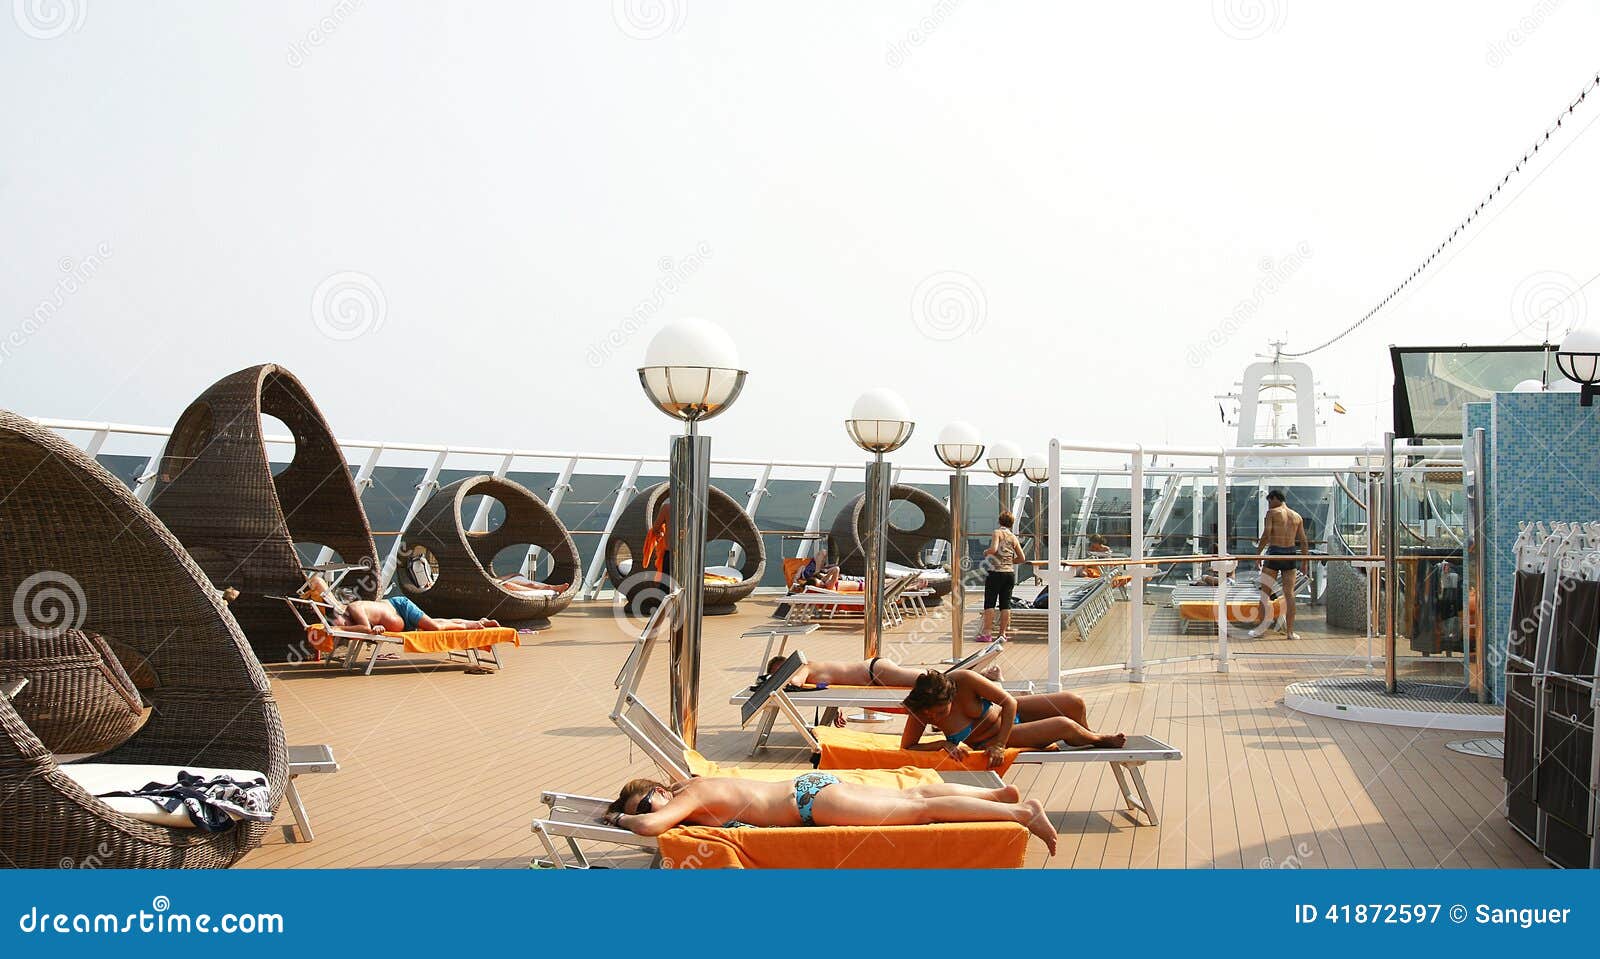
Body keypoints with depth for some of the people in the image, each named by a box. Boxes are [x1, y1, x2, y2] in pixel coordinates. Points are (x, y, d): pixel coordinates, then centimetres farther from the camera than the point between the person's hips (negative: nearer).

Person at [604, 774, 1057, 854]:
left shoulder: (691, 795, -17)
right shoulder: (694, 788, 7)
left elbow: (651, 825, -35)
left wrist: (620, 818, -15)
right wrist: (624, 812, 22)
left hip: (811, 798, -8)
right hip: (808, 791, 8)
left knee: (921, 807, -7)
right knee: (913, 795, 15)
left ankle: (1021, 813, -5)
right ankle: (1002, 795, 23)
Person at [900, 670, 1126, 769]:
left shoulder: (963, 680, -33)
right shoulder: (920, 712, -29)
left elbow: (1010, 702, -26)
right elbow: (907, 747, -21)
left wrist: (999, 745, -29)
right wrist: (944, 744, -34)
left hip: (1007, 712, 1)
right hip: (988, 740, -1)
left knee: (1074, 703, -9)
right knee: (1065, 726, -15)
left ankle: (1089, 736, 29)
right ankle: (1100, 740, 23)